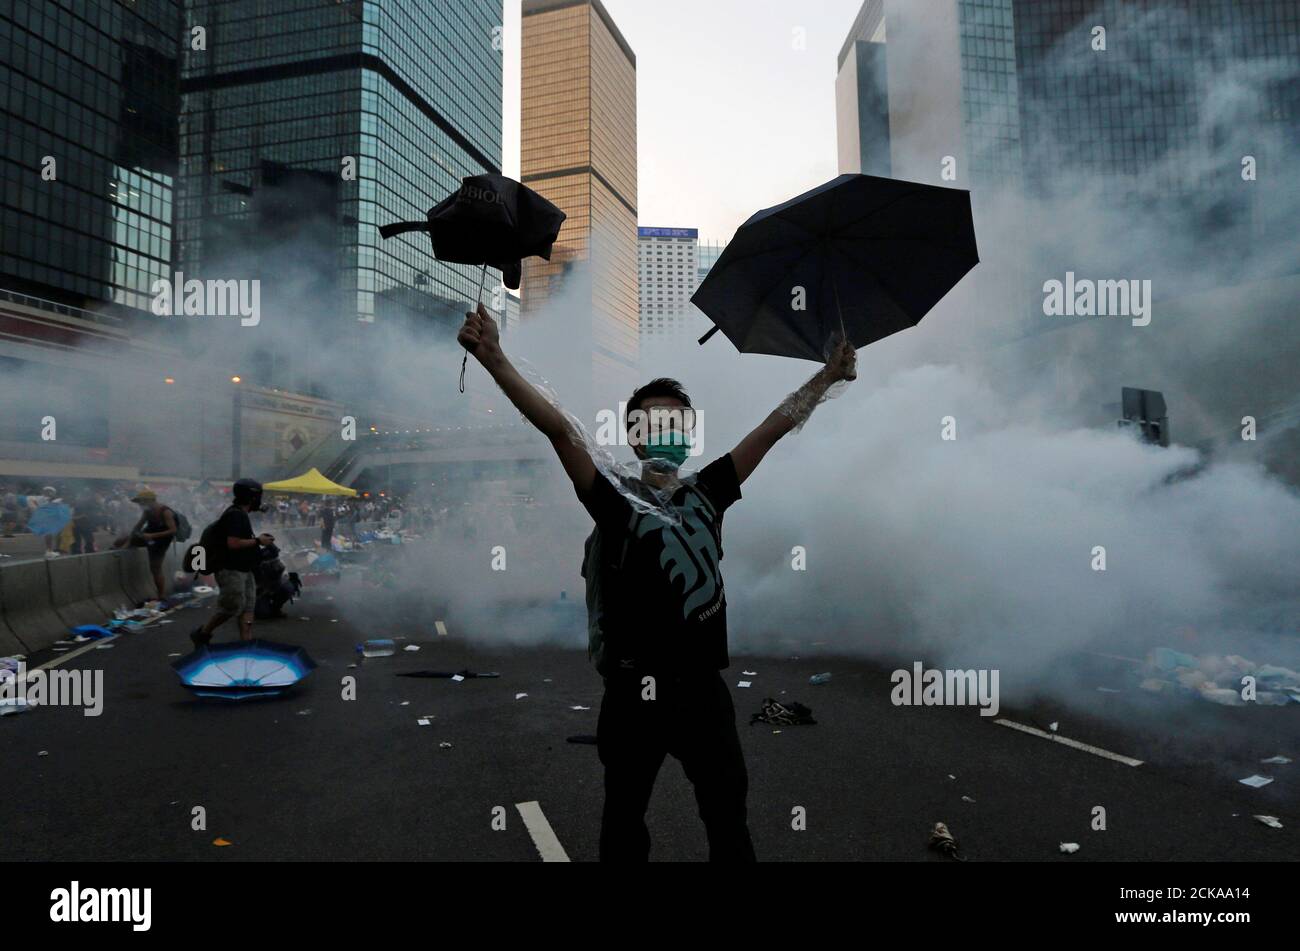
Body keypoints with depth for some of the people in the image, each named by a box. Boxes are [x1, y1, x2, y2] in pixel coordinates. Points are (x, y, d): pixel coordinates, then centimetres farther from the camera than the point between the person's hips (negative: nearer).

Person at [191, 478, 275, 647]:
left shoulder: (241, 515, 15)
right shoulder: (235, 515, -17)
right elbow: (233, 544, -26)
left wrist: (258, 539, 9)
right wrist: (258, 541, -17)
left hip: (243, 570, 10)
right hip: (231, 570, -10)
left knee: (248, 607, 5)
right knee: (232, 607, -3)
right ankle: (202, 634, 15)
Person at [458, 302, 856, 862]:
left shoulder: (706, 493, 6)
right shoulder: (616, 499, -5)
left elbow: (776, 427, 9)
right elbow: (558, 428, -16)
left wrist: (826, 377, 9)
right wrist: (495, 360, -24)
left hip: (703, 687, 3)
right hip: (635, 692, -3)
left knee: (729, 819, 17)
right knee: (624, 821, 15)